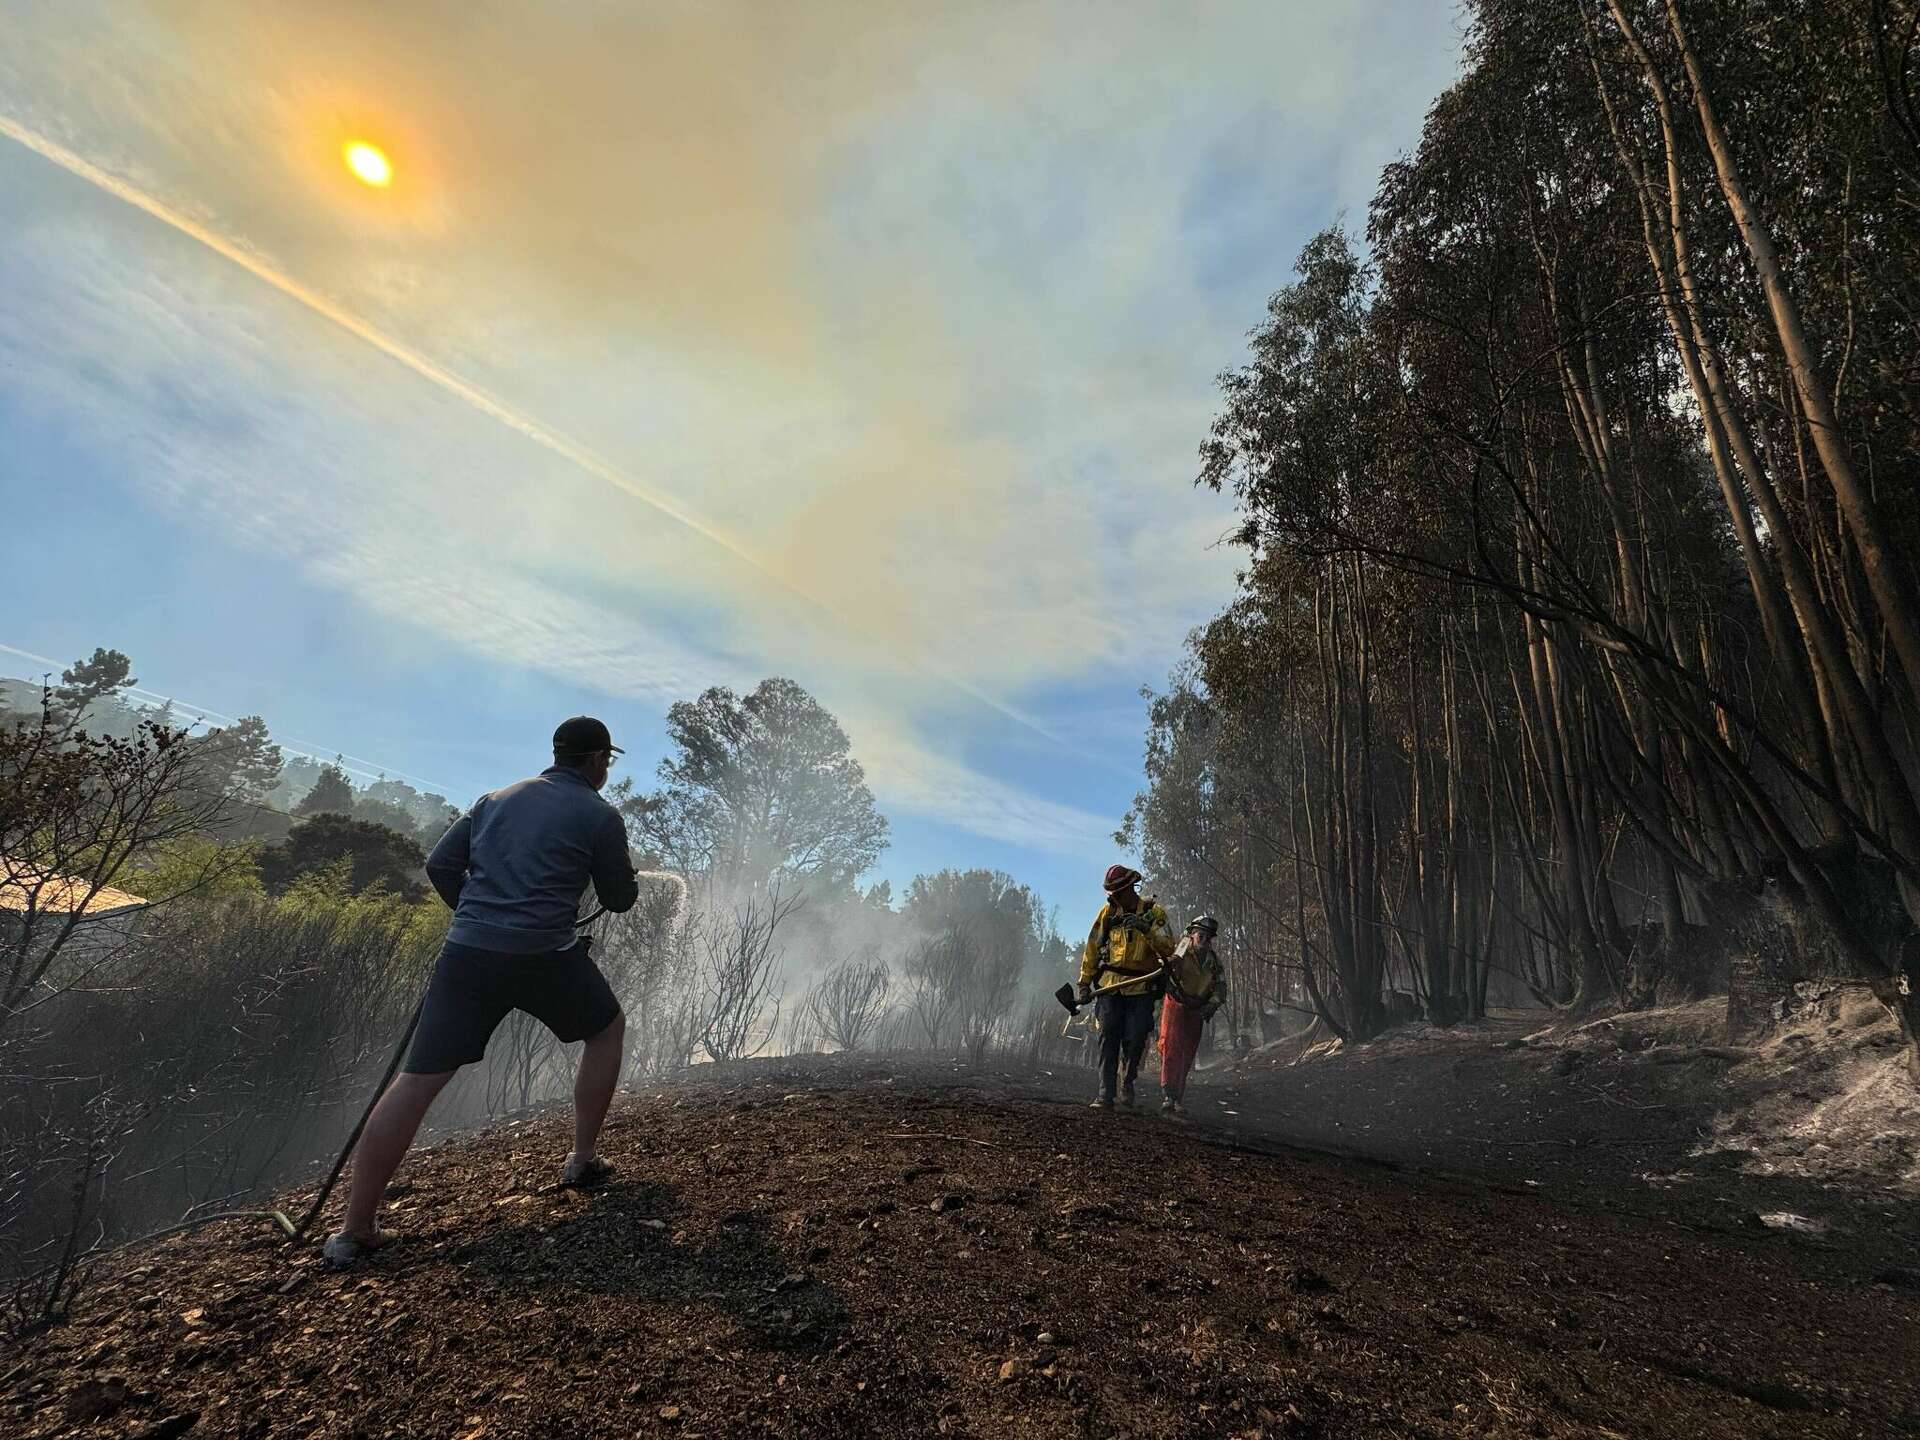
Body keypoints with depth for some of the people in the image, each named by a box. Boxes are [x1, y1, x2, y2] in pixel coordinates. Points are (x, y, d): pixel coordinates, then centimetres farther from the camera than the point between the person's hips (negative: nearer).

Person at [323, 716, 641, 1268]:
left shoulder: (496, 799, 16)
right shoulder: (600, 815, 0)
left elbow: (439, 865, 15)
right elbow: (619, 899, 7)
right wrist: (626, 870, 28)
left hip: (467, 952, 4)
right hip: (545, 956, -4)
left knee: (416, 1081, 7)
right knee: (608, 1028, 21)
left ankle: (355, 1230, 9)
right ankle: (583, 1159, 25)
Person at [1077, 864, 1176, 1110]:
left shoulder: (1154, 913, 0)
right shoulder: (1107, 912, 5)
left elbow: (1168, 948, -10)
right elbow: (1091, 949, 10)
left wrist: (1145, 928, -24)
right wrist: (1084, 983, 8)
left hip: (1141, 988, -1)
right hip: (1109, 986, 1)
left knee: (1135, 1041, 1)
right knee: (1108, 1040, -2)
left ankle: (1128, 1083, 28)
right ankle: (1106, 1095, 1)